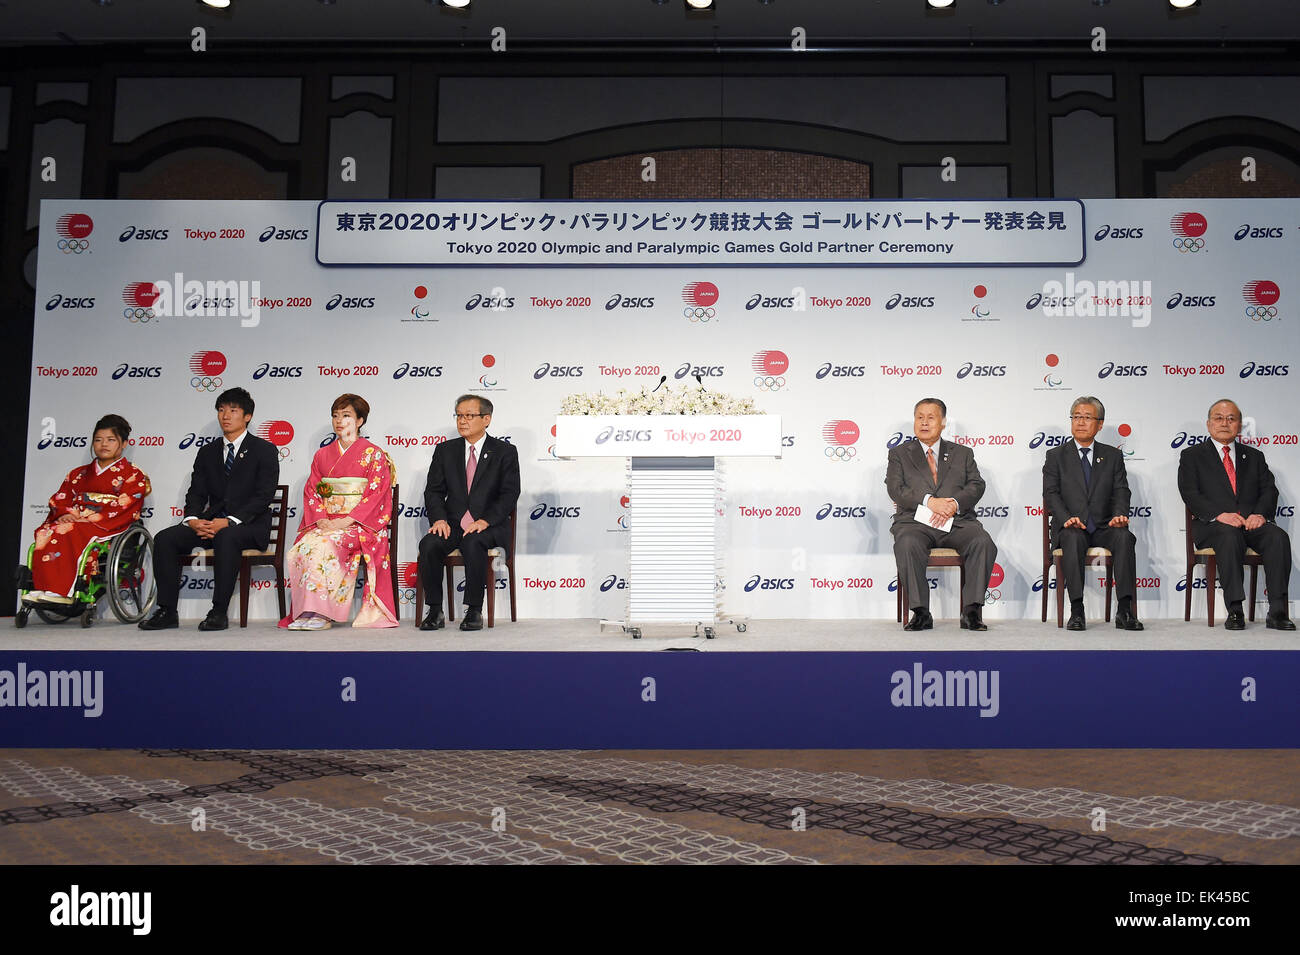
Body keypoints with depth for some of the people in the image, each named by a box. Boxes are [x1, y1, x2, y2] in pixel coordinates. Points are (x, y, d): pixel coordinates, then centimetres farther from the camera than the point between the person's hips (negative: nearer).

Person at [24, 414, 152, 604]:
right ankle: (41, 587, -38)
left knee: (66, 532, -35)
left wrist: (91, 518, -16)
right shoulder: (78, 474, 28)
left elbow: (124, 508, -6)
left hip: (109, 528, -5)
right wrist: (65, 513, -6)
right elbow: (59, 499, 18)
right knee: (44, 533, -28)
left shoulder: (133, 475, 8)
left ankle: (60, 591, -42)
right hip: (74, 520, 6)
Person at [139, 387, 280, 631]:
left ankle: (219, 612, -33)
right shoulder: (207, 452, 19)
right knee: (165, 538, -17)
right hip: (211, 522, 5)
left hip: (251, 526, -5)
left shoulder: (264, 450, 3)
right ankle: (167, 612, -15)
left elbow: (264, 496, -9)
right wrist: (193, 519, -12)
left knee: (226, 537, -38)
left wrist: (229, 522, -21)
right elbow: (196, 493, 12)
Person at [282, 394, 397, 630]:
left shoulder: (373, 454, 2)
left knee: (324, 544, -32)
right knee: (302, 547, -26)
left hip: (358, 524, -4)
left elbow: (375, 495, -6)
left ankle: (321, 613, -28)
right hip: (324, 523, 4)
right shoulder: (322, 455, 17)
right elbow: (311, 491, 12)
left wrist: (345, 522, -16)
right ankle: (305, 612, -26)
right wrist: (321, 520, -8)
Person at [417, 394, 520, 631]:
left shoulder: (505, 451, 4)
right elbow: (434, 490, 10)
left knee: (473, 543, -37)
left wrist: (485, 521, -18)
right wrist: (439, 519, -11)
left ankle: (474, 611, -27)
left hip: (490, 525, -3)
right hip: (453, 523, 3)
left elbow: (509, 494, -4)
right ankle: (435, 611, -19)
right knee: (428, 544, -28)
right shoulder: (445, 450, 14)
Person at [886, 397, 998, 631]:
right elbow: (895, 489, 1)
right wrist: (929, 501, -15)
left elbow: (976, 485, 7)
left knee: (983, 543, -30)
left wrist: (954, 504, -14)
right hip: (915, 521, -1)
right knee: (907, 545, -36)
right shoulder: (899, 453, 18)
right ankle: (921, 613, -27)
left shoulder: (962, 453, 22)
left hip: (958, 522, 1)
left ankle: (972, 611, -24)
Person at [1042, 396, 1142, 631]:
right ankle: (1076, 611, -38)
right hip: (1071, 528, -2)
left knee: (1124, 537, -31)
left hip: (1103, 528, 2)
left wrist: (1119, 514, -17)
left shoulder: (1113, 455, 16)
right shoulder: (1056, 456, 11)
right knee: (1073, 538, -37)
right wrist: (1066, 519, -19)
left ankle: (1125, 610, -32)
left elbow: (1121, 491, 6)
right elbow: (1051, 493, 0)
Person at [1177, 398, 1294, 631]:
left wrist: (1260, 514, -12)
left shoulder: (1254, 456, 23)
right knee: (1230, 536, -37)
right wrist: (1219, 515, -18)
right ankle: (1235, 611, -36)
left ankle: (1278, 611, -29)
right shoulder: (1192, 455, 12)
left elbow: (1269, 490, 11)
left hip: (1252, 523, 3)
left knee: (1278, 536, -28)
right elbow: (1190, 494, -2)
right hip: (1211, 525, -3)